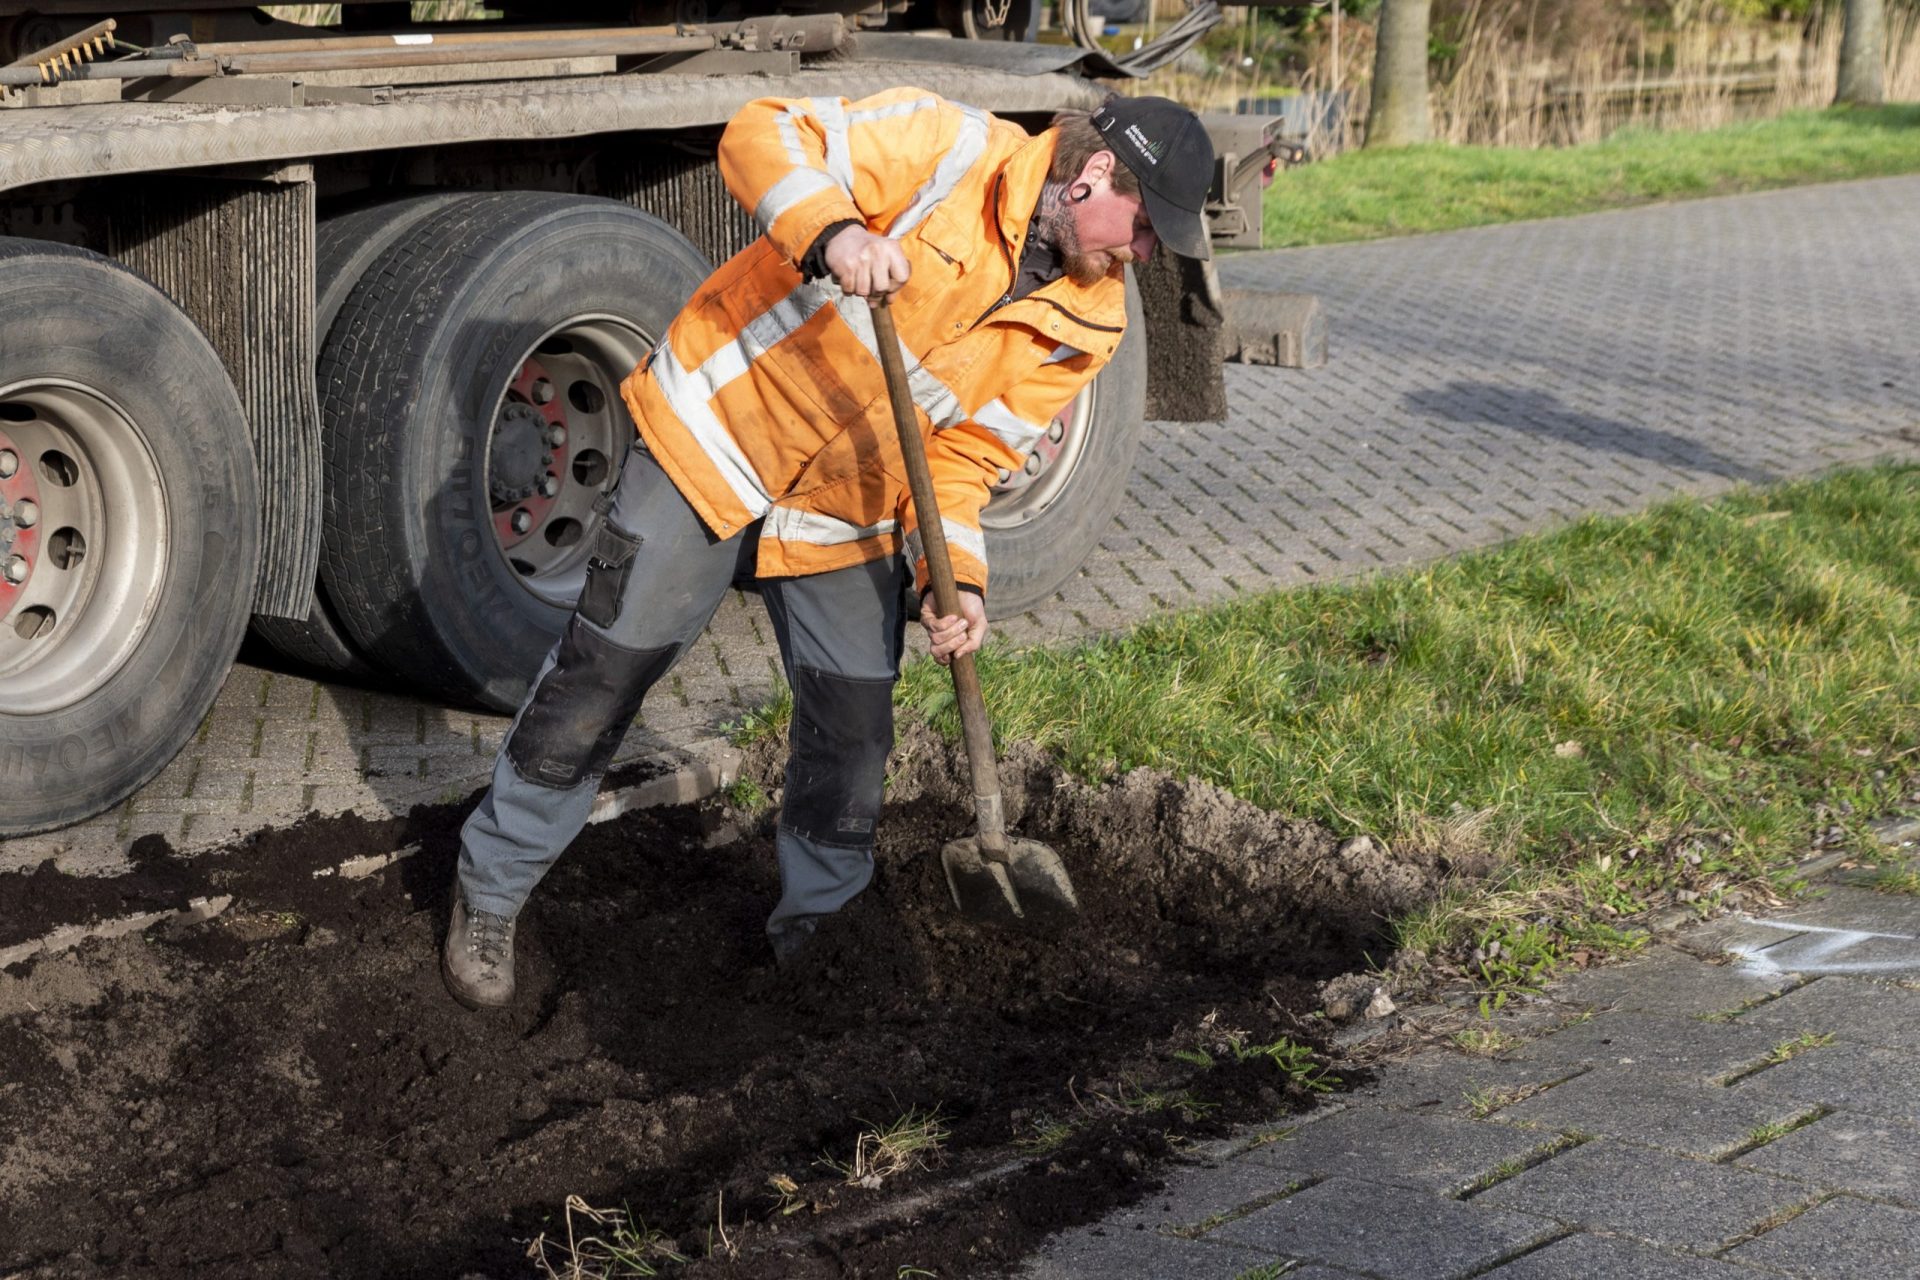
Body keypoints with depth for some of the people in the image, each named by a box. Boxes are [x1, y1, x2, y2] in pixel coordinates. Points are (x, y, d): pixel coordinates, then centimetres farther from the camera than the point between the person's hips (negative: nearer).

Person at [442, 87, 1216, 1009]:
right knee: (600, 680, 1)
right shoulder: (948, 148, -20)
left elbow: (969, 453, -2)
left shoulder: (1087, 326, -4)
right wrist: (832, 232, -42)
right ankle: (489, 897, 19)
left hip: (845, 518, 5)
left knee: (853, 733, 7)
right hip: (712, 441, -5)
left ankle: (816, 930, 32)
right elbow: (763, 138, -23)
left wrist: (957, 577, -18)